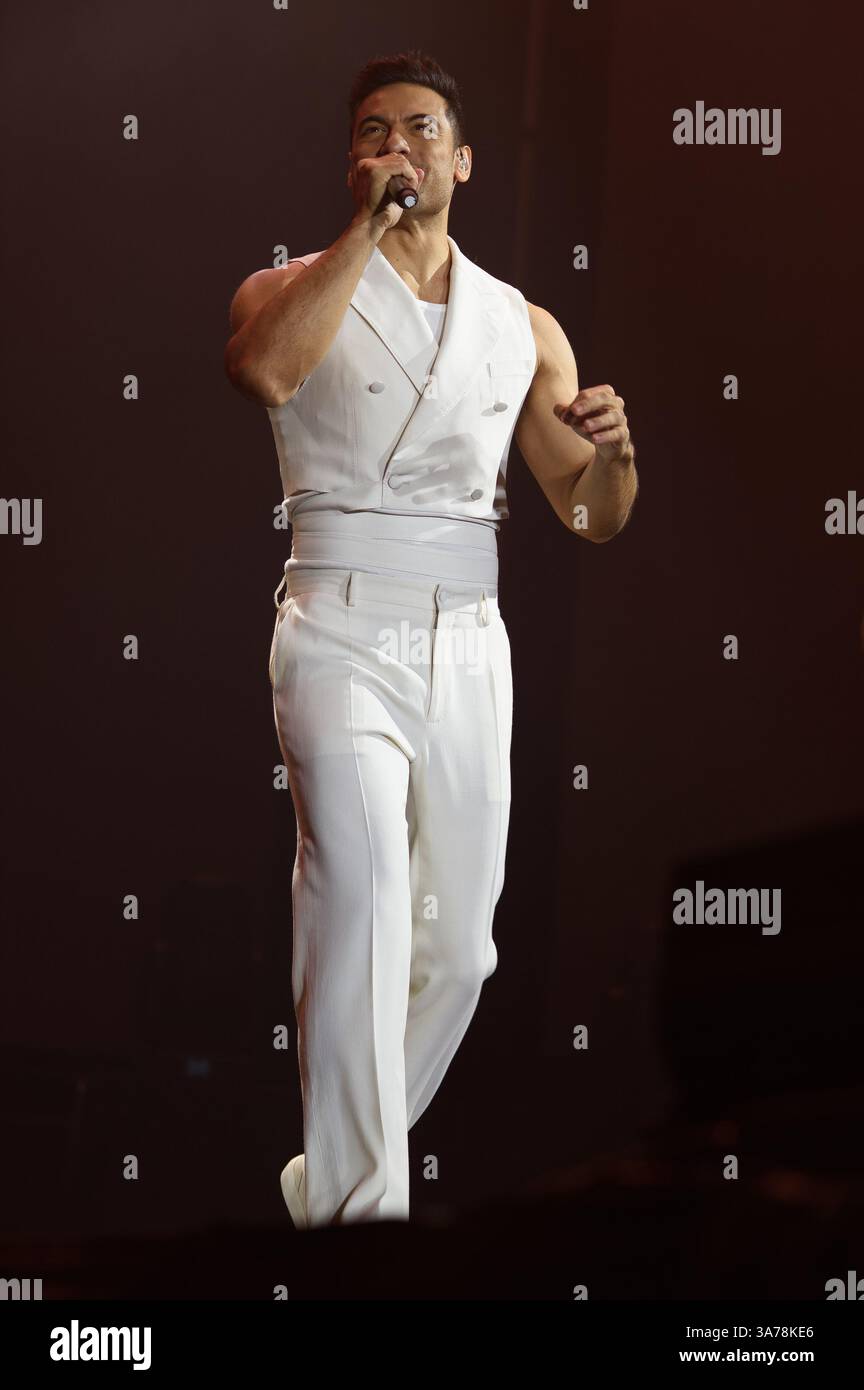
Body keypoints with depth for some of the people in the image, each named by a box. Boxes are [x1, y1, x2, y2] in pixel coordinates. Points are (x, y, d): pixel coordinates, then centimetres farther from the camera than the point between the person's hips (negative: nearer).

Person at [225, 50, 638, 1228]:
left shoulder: (522, 327, 13)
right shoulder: (297, 287, 3)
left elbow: (591, 516, 11)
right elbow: (260, 371, -22)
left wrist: (611, 451, -12)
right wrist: (367, 227, -15)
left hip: (469, 648, 5)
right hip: (344, 636, -4)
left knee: (459, 946, 6)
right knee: (363, 905, -22)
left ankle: (342, 1171, 26)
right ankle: (359, 1208, -22)